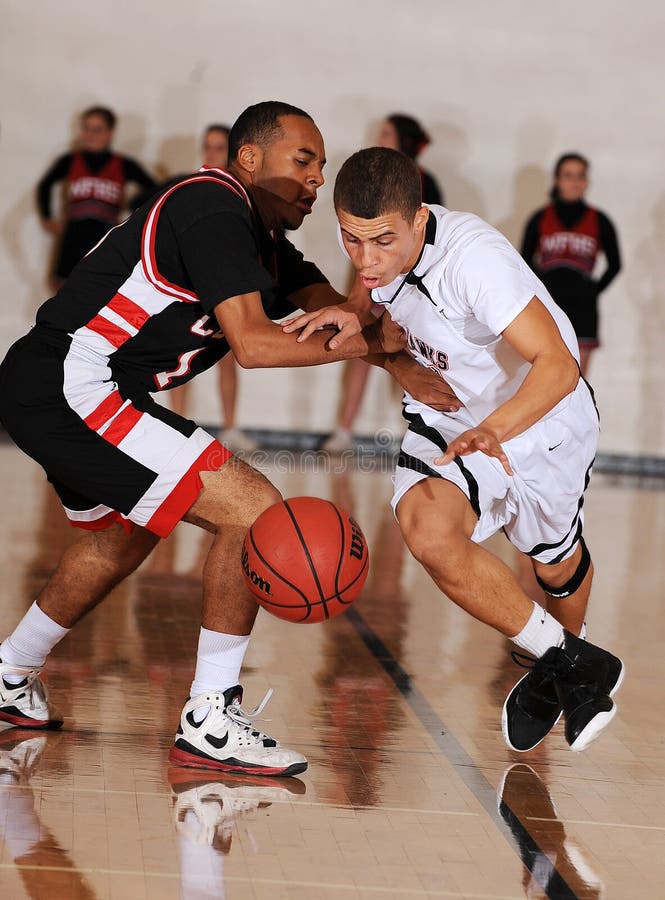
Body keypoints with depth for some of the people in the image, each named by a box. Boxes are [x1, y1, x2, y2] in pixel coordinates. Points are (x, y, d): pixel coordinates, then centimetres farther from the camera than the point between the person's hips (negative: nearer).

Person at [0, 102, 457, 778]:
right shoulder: (214, 209, -15)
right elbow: (252, 342, -23)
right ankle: (210, 721, -8)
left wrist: (400, 365, -9)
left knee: (119, 538, 33)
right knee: (254, 512, -13)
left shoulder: (262, 236, 16)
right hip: (72, 391, -11)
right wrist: (369, 344, -15)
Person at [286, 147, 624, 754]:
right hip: (450, 413, 4)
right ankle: (570, 664, -3)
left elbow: (558, 365, -40)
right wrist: (354, 318, -17)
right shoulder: (373, 251, -16)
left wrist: (492, 432, -57)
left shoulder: (475, 257, -36)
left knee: (556, 565, 16)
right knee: (428, 529, -24)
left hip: (541, 414, -4)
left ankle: (564, 657, 55)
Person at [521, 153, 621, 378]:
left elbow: (614, 264, 15)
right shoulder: (540, 219, 8)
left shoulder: (599, 222, 8)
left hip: (581, 308, 0)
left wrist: (593, 291, 7)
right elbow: (525, 261, 15)